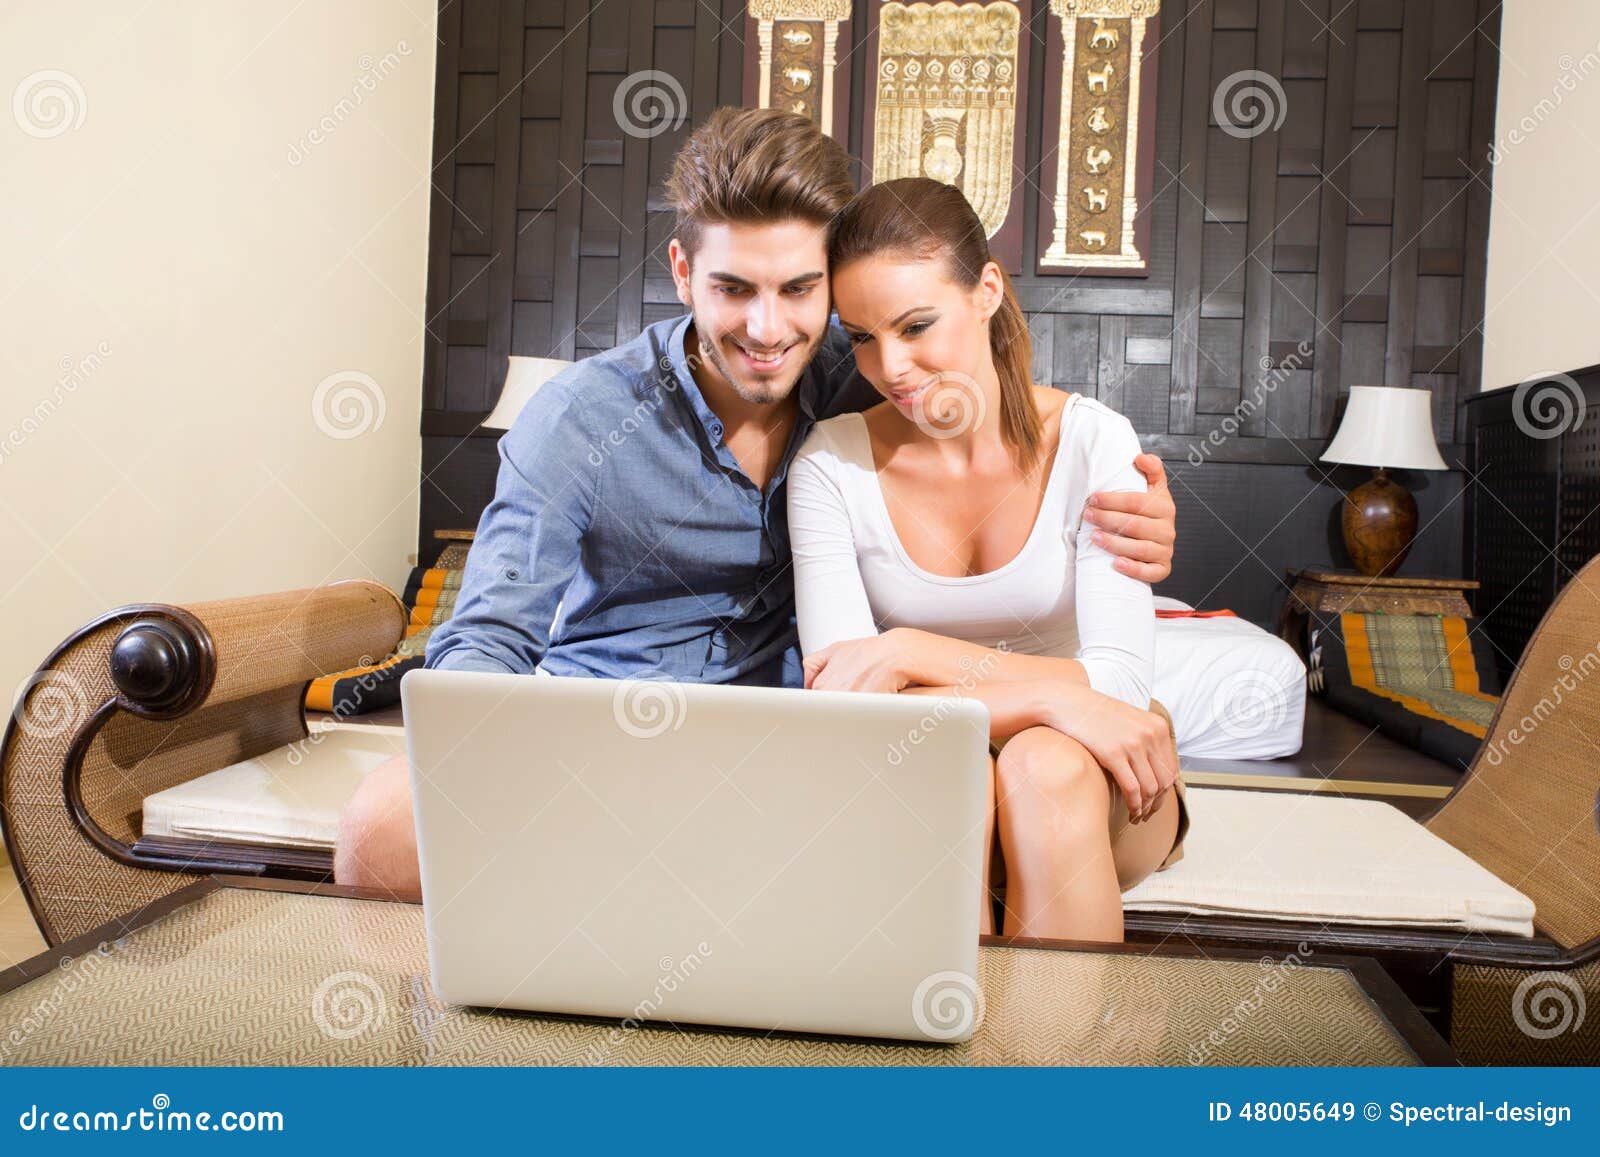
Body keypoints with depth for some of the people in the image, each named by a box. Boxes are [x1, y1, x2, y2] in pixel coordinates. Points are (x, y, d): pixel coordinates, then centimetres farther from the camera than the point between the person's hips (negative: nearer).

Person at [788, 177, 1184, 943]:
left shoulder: (1091, 441, -9)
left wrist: (913, 652, -26)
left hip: (1086, 775, 0)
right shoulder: (832, 464, -7)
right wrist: (1049, 693, -27)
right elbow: (840, 700, -15)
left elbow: (1122, 682, -18)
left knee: (1046, 765, -33)